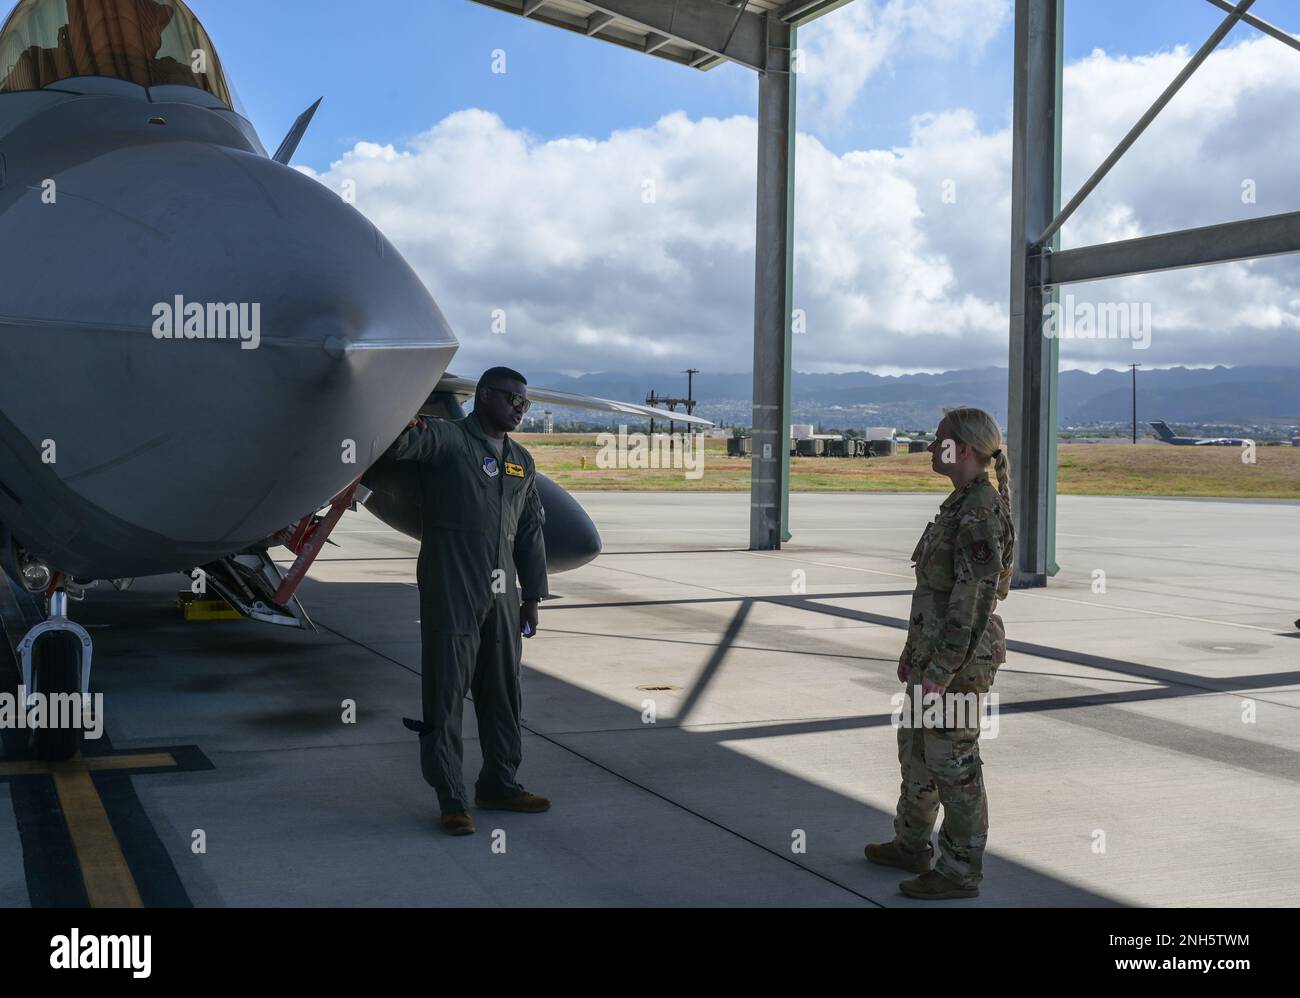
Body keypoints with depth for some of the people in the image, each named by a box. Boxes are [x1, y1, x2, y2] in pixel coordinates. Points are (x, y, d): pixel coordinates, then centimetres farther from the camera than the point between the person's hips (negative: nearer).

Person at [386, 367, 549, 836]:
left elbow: (530, 532, 19)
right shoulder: (447, 438, -4)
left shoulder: (521, 462, 16)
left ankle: (499, 784, 28)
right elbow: (401, 443, -23)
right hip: (450, 590, -7)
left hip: (501, 594, 7)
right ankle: (451, 799, 7)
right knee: (447, 693, -1)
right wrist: (408, 426, -46)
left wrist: (532, 597, 16)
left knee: (502, 692, 14)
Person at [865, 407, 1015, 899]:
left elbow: (974, 601, -24)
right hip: (935, 648, 10)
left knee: (952, 764, 1)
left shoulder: (982, 514, -22)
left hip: (957, 657, -10)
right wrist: (914, 647, 21)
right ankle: (912, 846, 36)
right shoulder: (961, 505, 10)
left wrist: (940, 673, -22)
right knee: (915, 746, 21)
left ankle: (961, 872, 14)